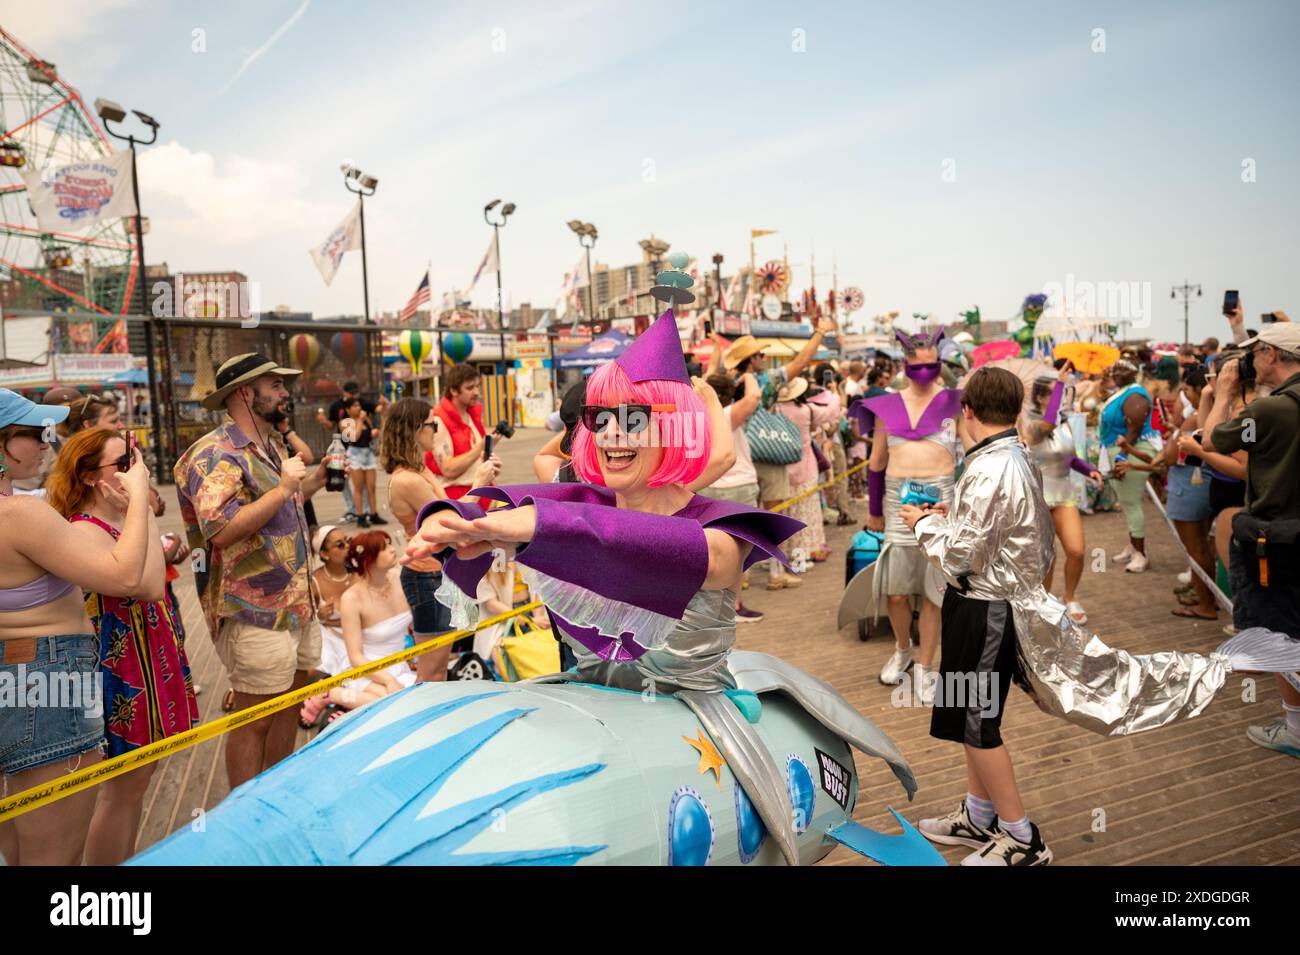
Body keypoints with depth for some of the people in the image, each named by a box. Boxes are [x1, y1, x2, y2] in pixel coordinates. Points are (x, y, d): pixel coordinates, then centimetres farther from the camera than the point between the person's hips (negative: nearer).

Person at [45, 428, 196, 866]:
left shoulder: (119, 522, 9)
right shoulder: (85, 532, -20)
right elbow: (148, 586, -31)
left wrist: (164, 550, 4)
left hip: (149, 661, 9)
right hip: (123, 669, -9)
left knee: (137, 780, 19)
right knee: (124, 788, 2)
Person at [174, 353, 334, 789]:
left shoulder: (270, 446, 14)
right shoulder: (216, 454, -16)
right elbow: (222, 530, -27)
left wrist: (316, 478, 12)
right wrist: (283, 488, -24)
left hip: (296, 603, 9)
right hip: (255, 611, -9)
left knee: (289, 702, 18)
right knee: (254, 719, 1)